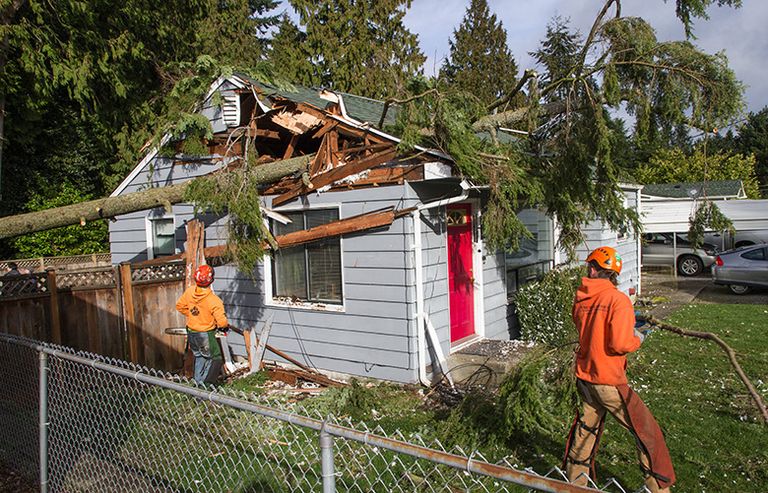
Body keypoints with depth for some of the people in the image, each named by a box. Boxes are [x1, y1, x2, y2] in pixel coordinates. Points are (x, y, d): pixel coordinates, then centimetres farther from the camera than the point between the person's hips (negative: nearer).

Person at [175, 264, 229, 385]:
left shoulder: (189, 291, -9)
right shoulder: (214, 300, -26)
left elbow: (180, 306, 7)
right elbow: (222, 322, -24)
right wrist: (226, 325, -1)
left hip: (191, 333, 6)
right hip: (206, 336, -6)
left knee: (199, 357, 25)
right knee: (215, 359, 10)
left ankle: (198, 383, 33)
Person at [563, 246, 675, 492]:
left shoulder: (580, 298, 1)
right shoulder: (618, 299, -17)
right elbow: (620, 344, -23)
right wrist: (637, 339, -3)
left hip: (584, 377, 7)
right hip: (609, 382, -6)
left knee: (586, 426, 22)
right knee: (647, 431, 8)